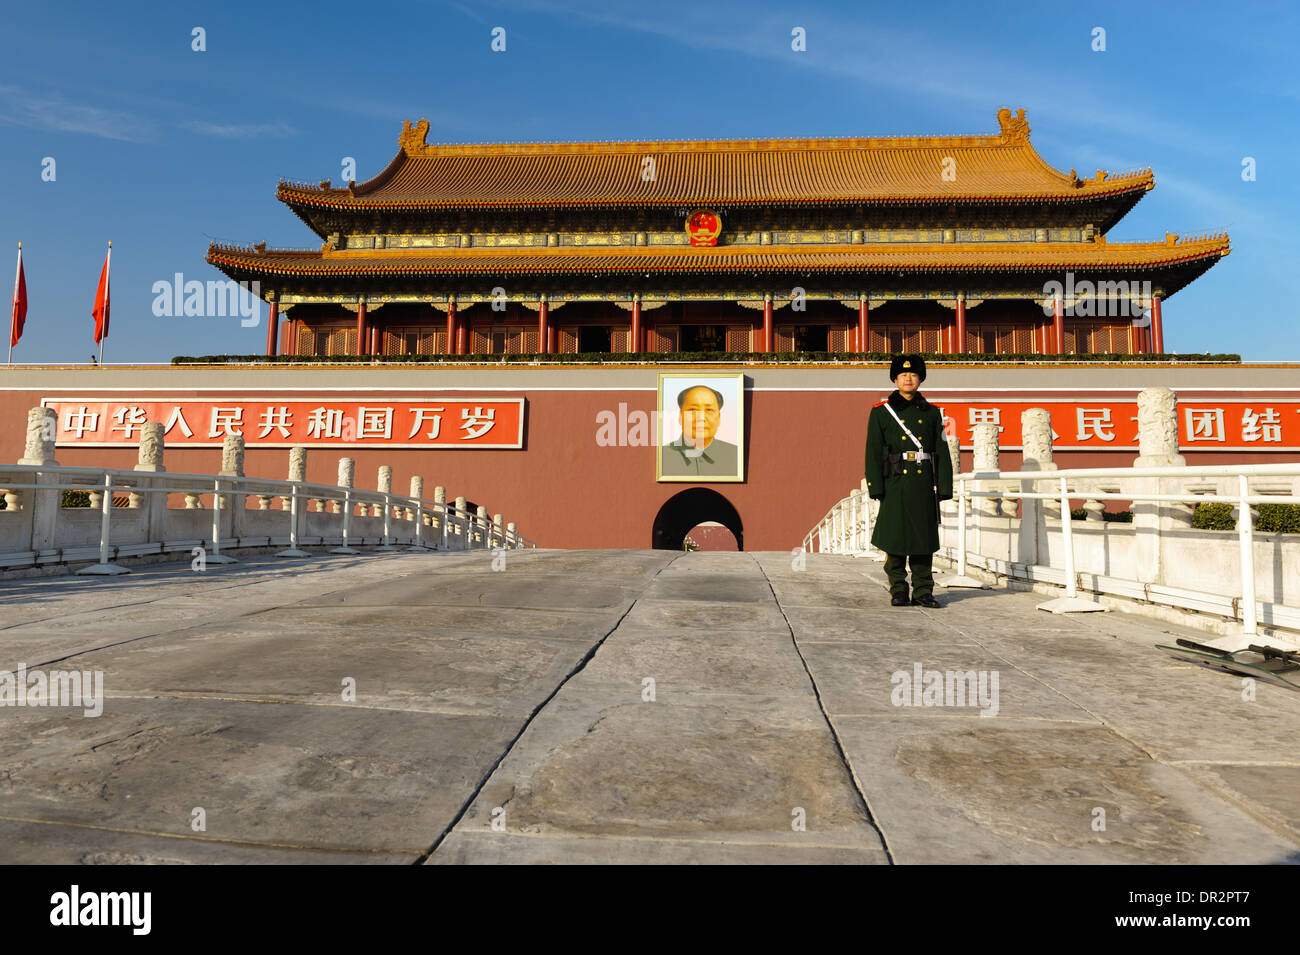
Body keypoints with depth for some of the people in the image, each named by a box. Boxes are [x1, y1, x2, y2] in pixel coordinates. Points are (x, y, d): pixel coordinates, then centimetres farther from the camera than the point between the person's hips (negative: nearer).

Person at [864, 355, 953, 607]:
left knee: (924, 539, 5)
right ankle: (898, 592, 12)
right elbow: (873, 452, -1)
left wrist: (944, 486, 0)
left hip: (924, 485, 2)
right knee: (895, 538, 1)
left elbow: (942, 452, 8)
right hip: (895, 485, -2)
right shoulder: (881, 412, 4)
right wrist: (875, 487, -9)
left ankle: (923, 592, 13)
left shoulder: (932, 413, 12)